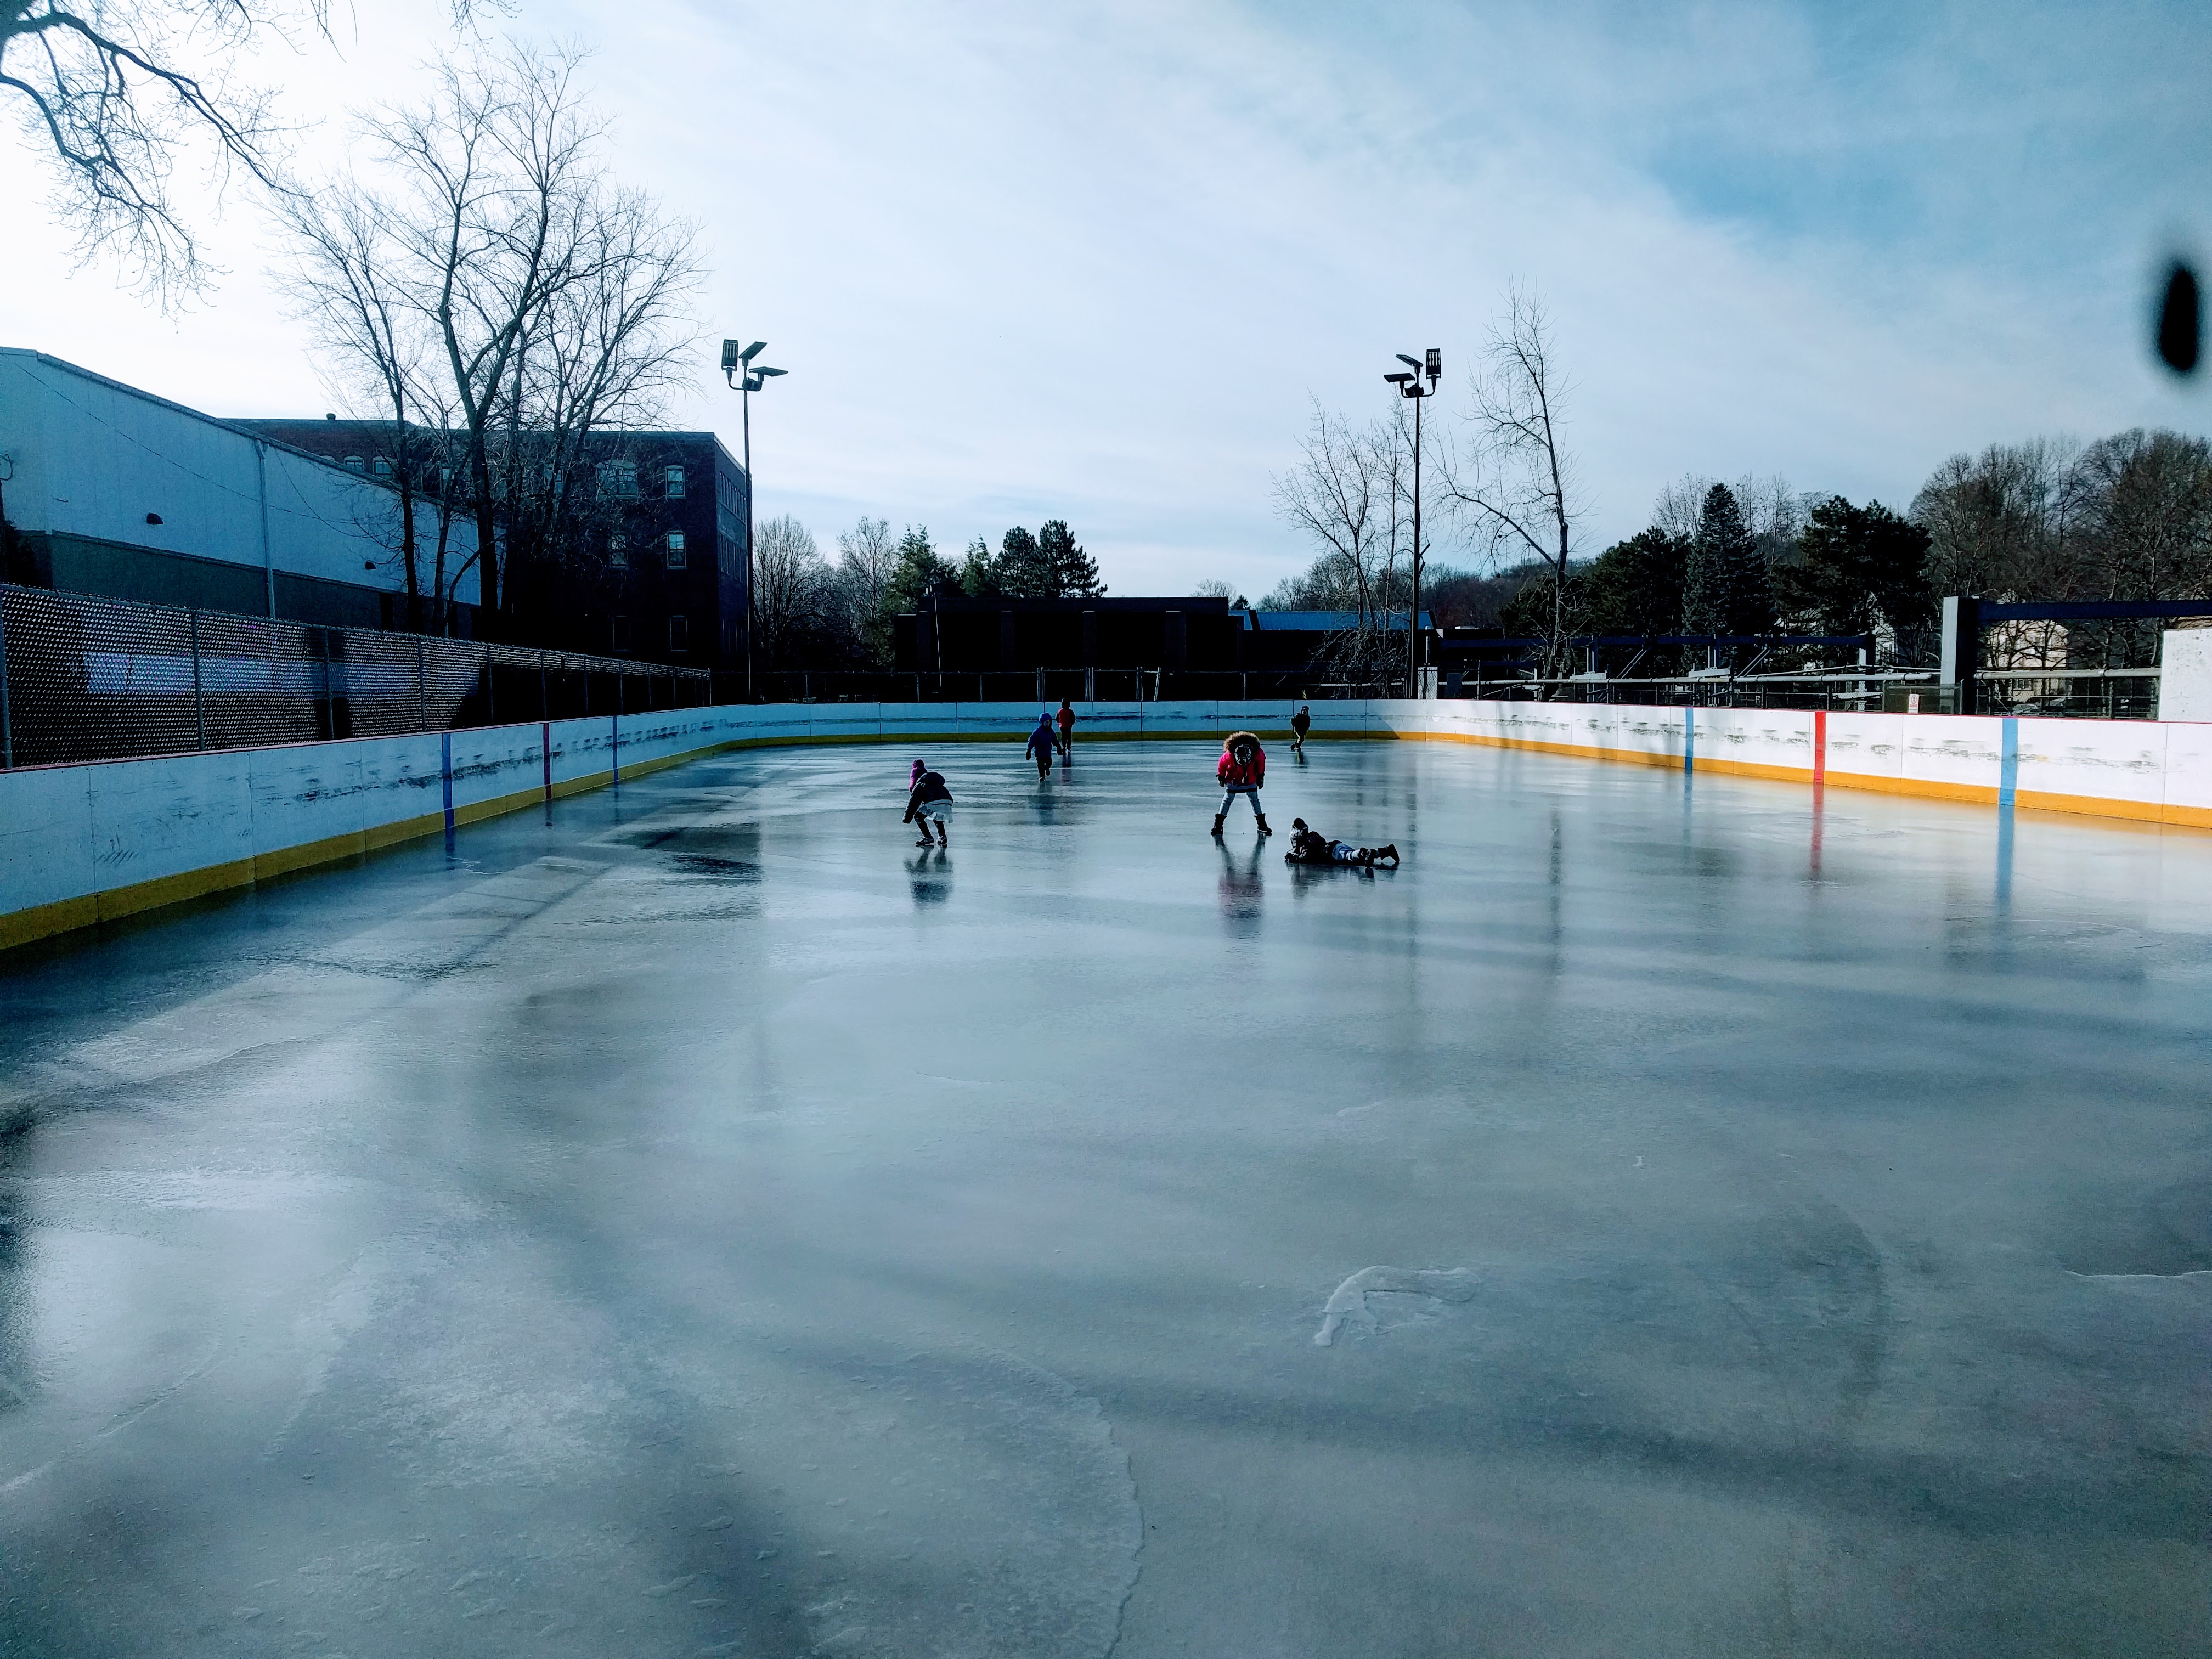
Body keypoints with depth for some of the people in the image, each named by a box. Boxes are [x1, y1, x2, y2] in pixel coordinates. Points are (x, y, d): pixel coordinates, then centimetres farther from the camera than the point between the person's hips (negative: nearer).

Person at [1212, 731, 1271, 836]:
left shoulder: (1258, 753, -28)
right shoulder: (1229, 755, -34)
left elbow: (1261, 761, -4)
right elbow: (1222, 764, -12)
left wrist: (1261, 775, 3)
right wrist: (1221, 776, 0)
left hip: (1250, 781, 2)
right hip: (1233, 781, -1)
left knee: (1255, 800, 3)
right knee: (1227, 801, 0)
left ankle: (1262, 825, 10)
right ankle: (1218, 824, 6)